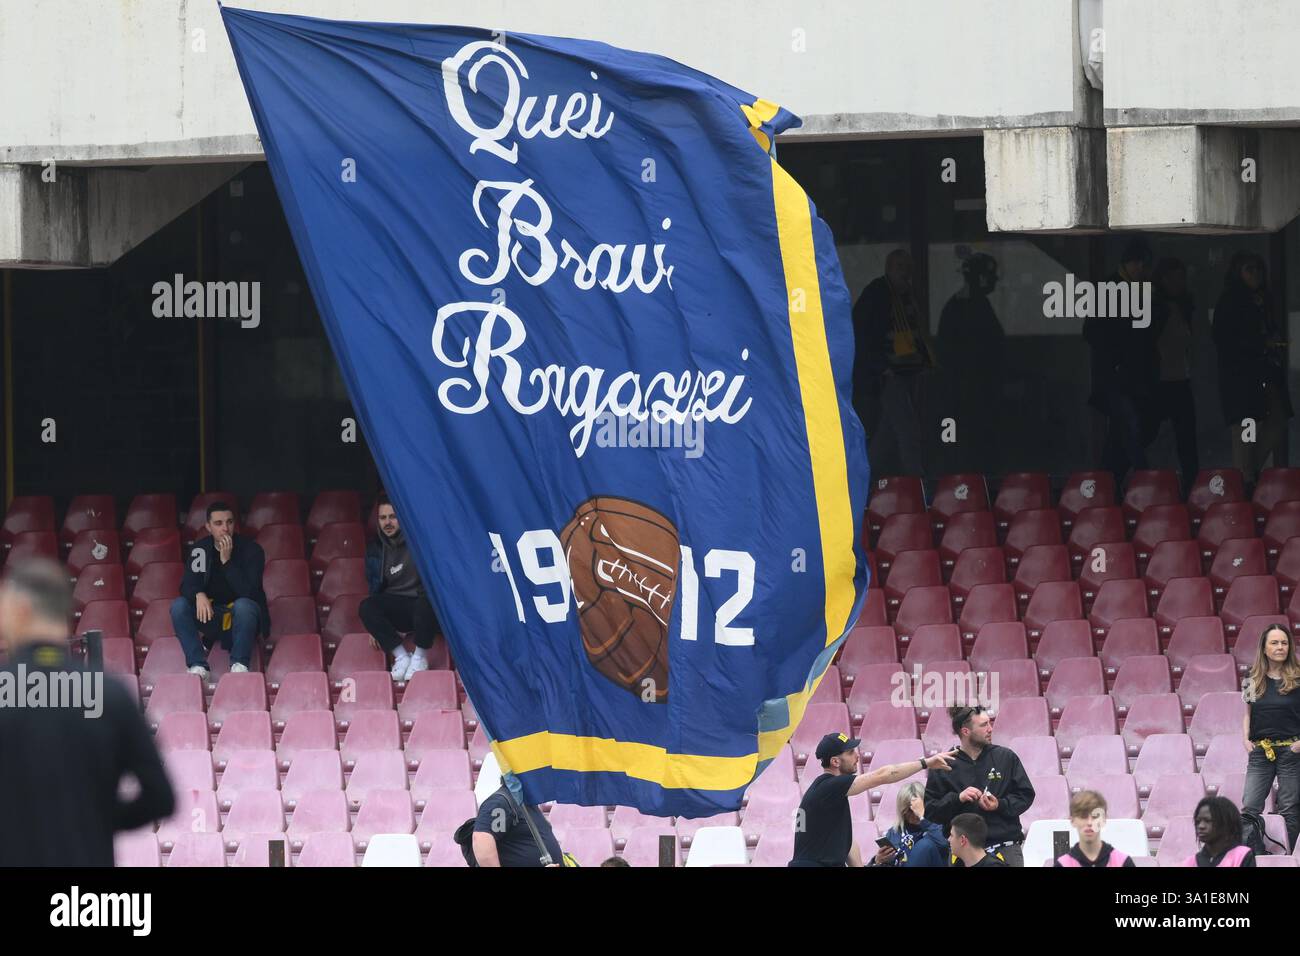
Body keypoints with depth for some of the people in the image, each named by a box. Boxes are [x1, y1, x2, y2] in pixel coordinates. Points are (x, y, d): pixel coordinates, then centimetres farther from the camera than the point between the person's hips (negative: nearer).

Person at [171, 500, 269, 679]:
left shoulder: (251, 549, -11)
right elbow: (187, 585, -6)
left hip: (240, 619, -3)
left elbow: (248, 592, -21)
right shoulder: (200, 549, 1)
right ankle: (198, 666, -25)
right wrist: (199, 595, -29)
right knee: (179, 606, -22)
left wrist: (227, 561, -28)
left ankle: (239, 665, -27)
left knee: (243, 605, -36)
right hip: (212, 617, 3)